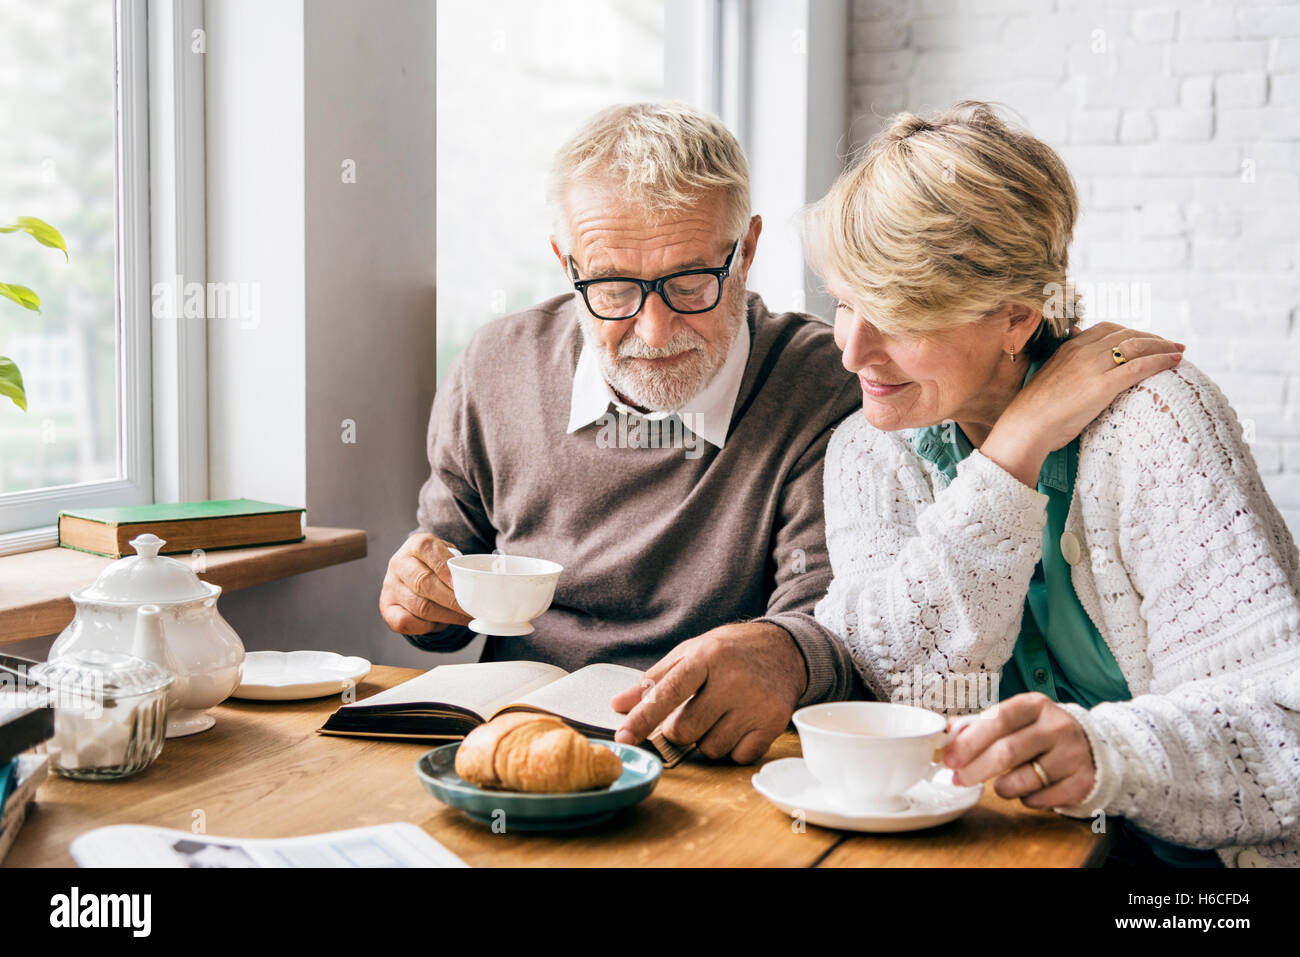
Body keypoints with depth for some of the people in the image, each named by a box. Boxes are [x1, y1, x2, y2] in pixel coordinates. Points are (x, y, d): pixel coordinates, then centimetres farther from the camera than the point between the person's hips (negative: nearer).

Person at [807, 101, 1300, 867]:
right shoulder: (870, 451, 3)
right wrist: (1010, 456, -17)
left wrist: (1109, 752, -38)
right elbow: (874, 679, -12)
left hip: (1176, 860, -2)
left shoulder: (1146, 418, -13)